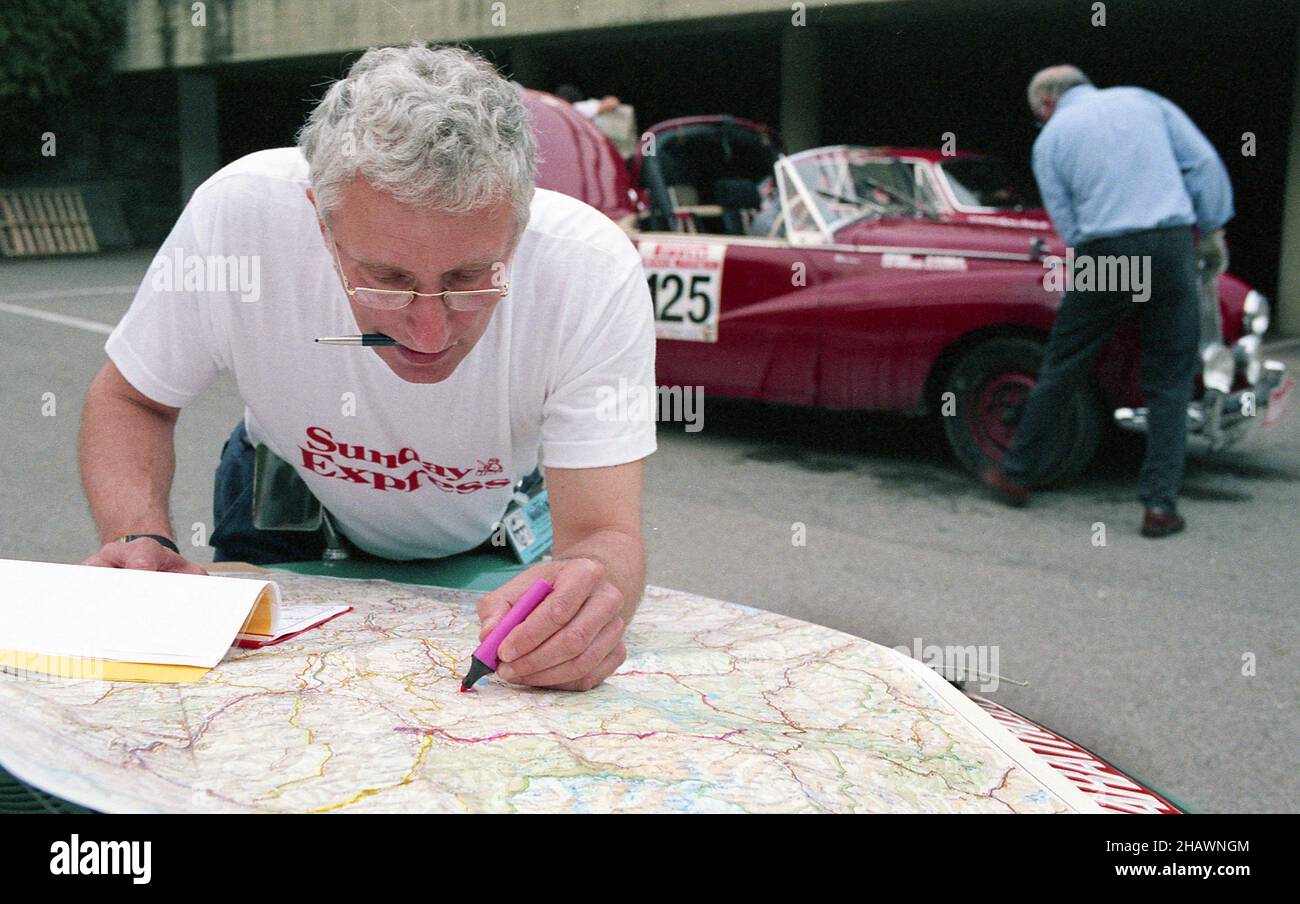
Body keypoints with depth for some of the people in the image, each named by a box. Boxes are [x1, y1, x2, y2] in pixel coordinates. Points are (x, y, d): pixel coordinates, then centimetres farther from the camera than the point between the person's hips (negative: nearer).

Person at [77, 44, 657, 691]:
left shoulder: (594, 272, -34)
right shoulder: (238, 214, -32)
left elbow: (603, 533, -32)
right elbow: (130, 399, -12)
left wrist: (593, 580, -56)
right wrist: (142, 541, -32)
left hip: (500, 535, 2)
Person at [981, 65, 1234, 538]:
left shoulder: (1050, 139, 11)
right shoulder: (1143, 100, 15)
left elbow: (1068, 224, 8)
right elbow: (1204, 163, 7)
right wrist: (1212, 231, 12)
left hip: (1103, 254, -1)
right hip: (1172, 246, 1)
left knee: (1062, 369, 12)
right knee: (1169, 382, 8)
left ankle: (1017, 476, 24)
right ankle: (1160, 503, 4)